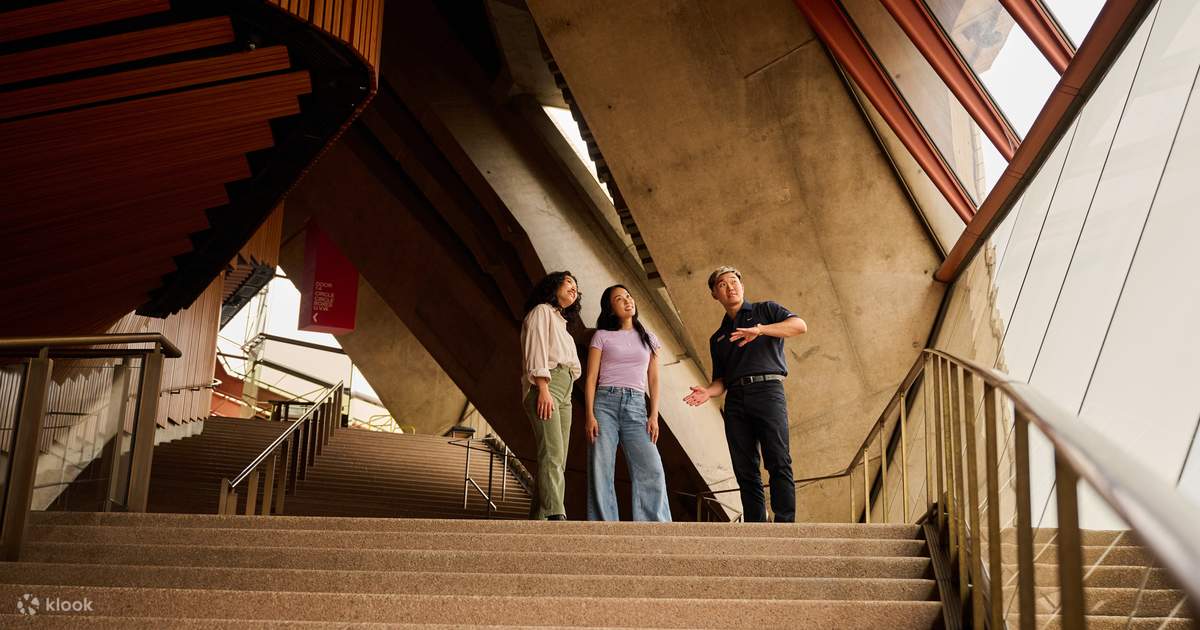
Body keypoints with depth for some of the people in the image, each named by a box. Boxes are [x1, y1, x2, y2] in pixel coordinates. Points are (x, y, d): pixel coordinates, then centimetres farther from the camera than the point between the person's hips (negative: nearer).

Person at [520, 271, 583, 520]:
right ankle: (555, 515, -31)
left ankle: (540, 518, -6)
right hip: (546, 385, -9)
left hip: (565, 390, 9)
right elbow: (535, 351, -7)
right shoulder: (541, 311, 7)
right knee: (552, 453, -21)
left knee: (557, 459, -2)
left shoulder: (561, 323, 31)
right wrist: (543, 389, -19)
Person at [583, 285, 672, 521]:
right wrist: (590, 415, -8)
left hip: (636, 406, 1)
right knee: (600, 472, -10)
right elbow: (591, 378, 4)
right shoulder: (602, 336, 11)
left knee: (651, 469, -16)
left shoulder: (649, 339, 18)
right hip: (605, 403, -1)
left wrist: (654, 416, 1)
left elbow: (653, 380, 14)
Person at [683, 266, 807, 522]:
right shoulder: (717, 338, 27)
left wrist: (759, 329, -15)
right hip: (735, 399, 4)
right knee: (745, 469, -3)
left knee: (778, 462, -15)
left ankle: (785, 525, -20)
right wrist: (707, 392, -3)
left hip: (767, 389, -4)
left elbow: (800, 325, -3)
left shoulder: (765, 310, 15)